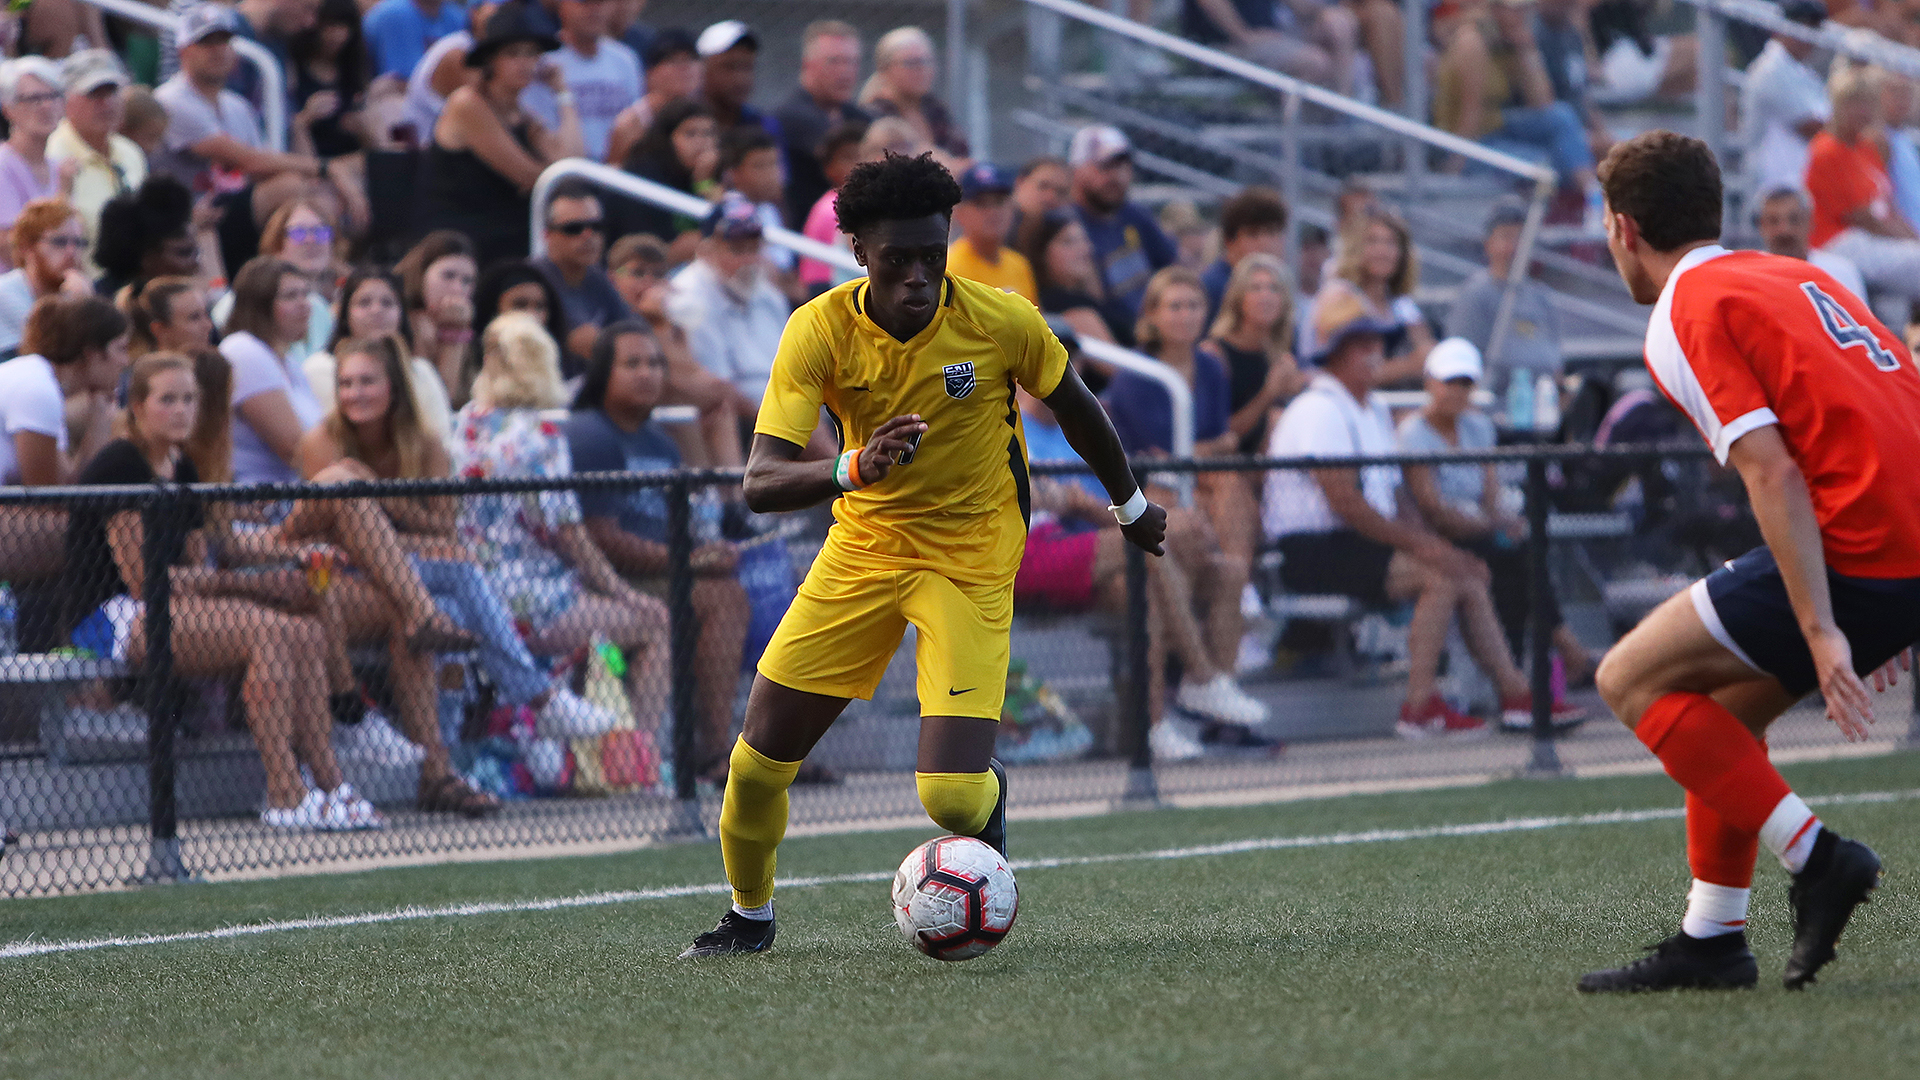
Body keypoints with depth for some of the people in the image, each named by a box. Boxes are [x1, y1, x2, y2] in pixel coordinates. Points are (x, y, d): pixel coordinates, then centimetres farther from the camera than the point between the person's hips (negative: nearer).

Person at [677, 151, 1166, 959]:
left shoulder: (1002, 322, -19)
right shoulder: (820, 331, -18)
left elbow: (1074, 407, 3)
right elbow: (760, 484, -25)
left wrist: (1130, 505, 18)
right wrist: (855, 468, -45)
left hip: (971, 559, -2)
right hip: (864, 548, 2)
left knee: (952, 797, -16)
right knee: (757, 762, -2)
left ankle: (991, 801, 23)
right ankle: (749, 917, 28)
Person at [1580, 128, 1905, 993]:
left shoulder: (1685, 316, -4)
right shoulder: (1795, 277, 23)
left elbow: (1773, 474, -15)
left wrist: (1821, 632, -21)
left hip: (1860, 552, -9)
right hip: (1906, 547, 9)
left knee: (1634, 678, 0)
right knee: (1721, 703, 21)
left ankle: (1815, 857, -6)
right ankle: (1711, 939, 20)